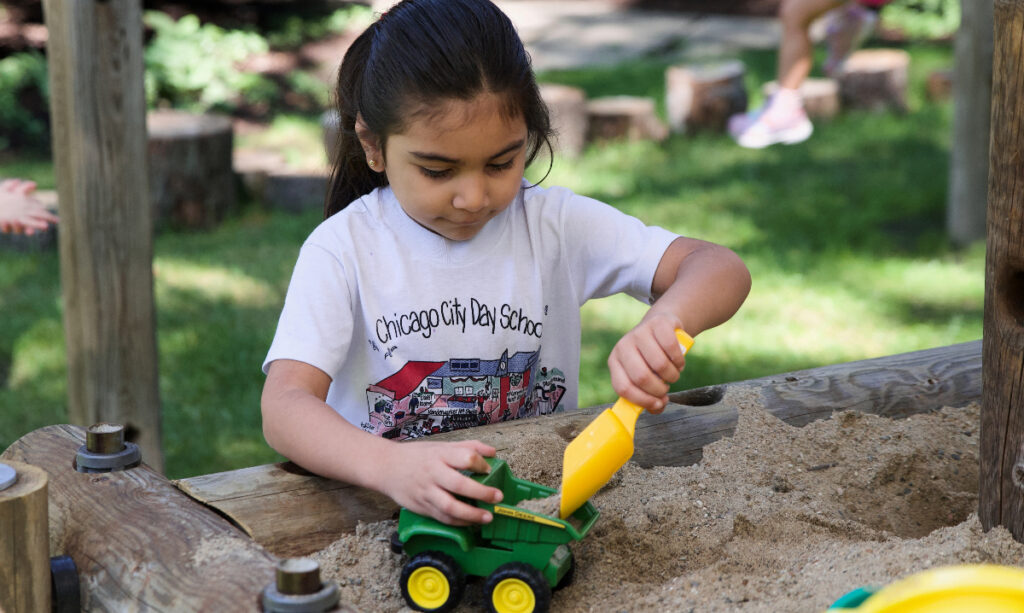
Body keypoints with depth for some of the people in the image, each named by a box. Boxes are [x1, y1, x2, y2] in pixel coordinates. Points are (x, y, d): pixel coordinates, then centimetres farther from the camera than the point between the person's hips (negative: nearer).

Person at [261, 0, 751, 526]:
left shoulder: (553, 225, -3)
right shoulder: (344, 249, -8)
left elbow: (720, 269, -9)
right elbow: (284, 407, -21)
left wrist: (665, 321, -33)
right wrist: (391, 465, -41)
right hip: (382, 517, -1)